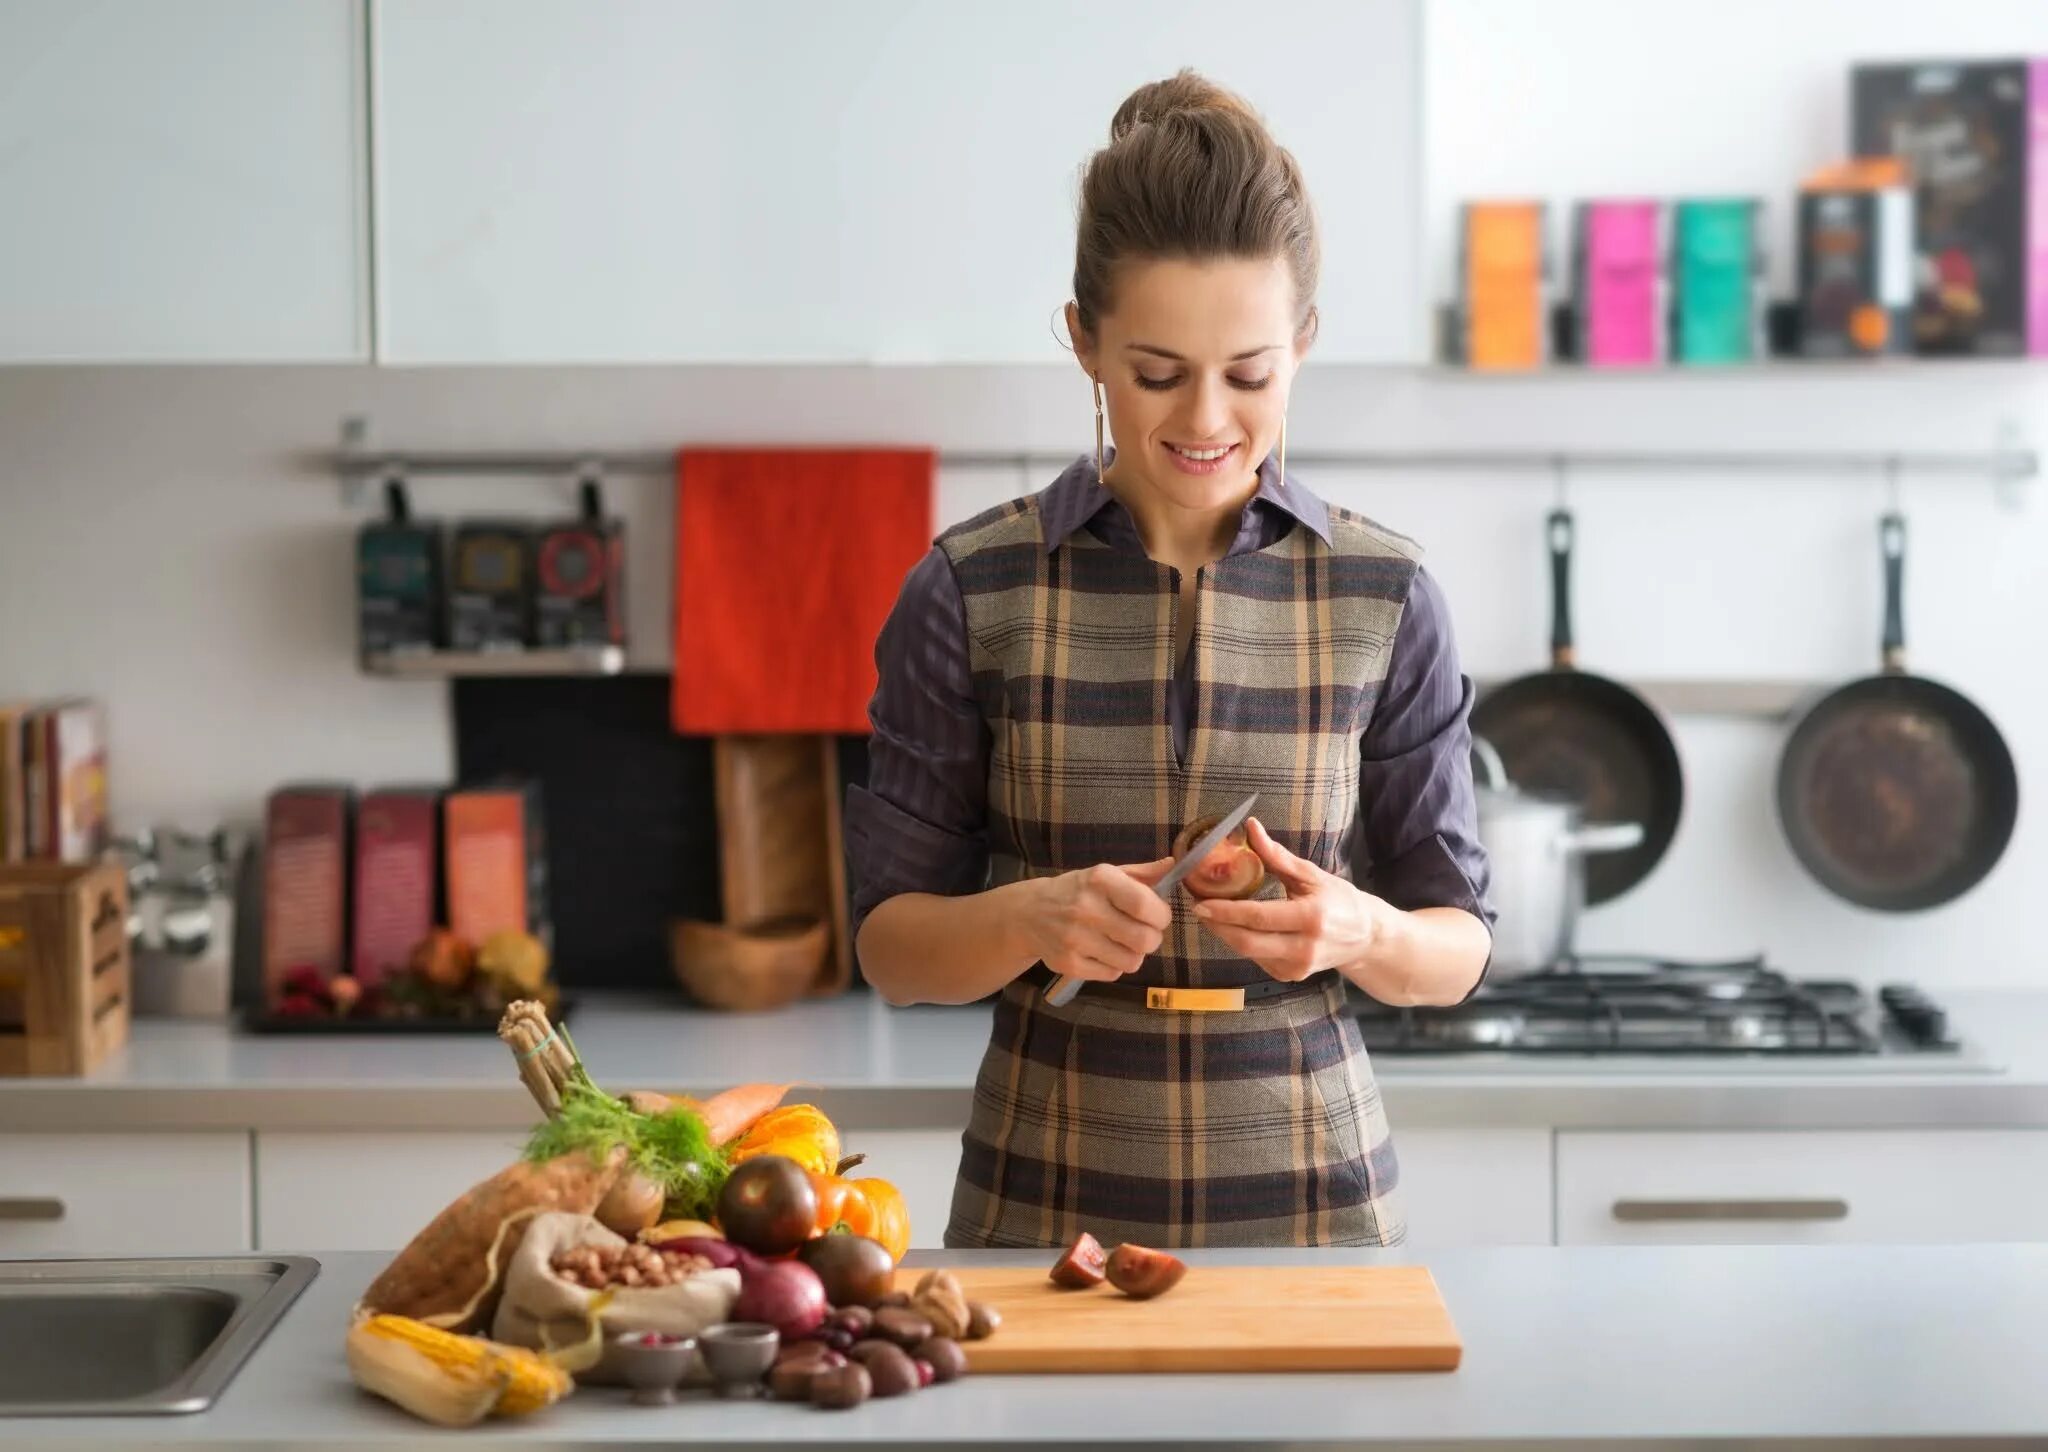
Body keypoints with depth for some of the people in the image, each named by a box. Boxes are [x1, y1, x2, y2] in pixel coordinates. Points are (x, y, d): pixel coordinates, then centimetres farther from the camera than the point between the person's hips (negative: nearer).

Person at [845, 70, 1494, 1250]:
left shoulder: (1386, 600, -3)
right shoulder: (972, 594, -5)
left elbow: (1459, 950, 2)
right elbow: (891, 943, -1)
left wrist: (1359, 932, -19)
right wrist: (1031, 917, -21)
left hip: (1315, 1196, 1)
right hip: (1042, 1201, 0)